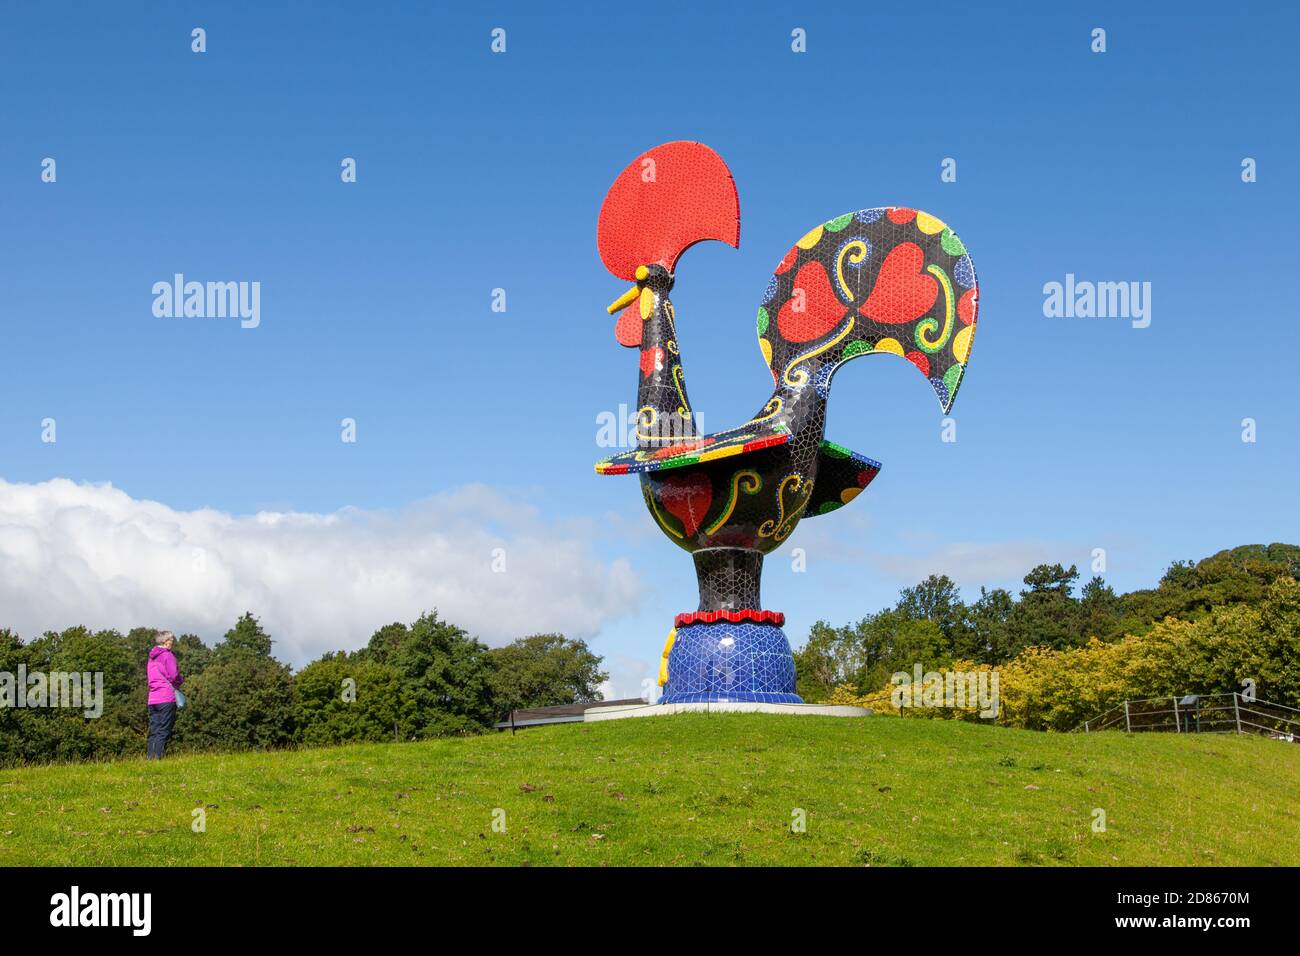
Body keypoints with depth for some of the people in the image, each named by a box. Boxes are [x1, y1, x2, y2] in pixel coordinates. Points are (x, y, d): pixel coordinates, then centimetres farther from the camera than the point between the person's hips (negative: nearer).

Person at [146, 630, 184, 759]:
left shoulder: (151, 657, 17)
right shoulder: (168, 655, -6)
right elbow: (174, 675, -13)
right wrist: (182, 680, 8)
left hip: (152, 699, 7)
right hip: (167, 698, -7)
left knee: (153, 731, 8)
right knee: (164, 732, -6)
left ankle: (151, 758, 4)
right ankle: (157, 757, -13)